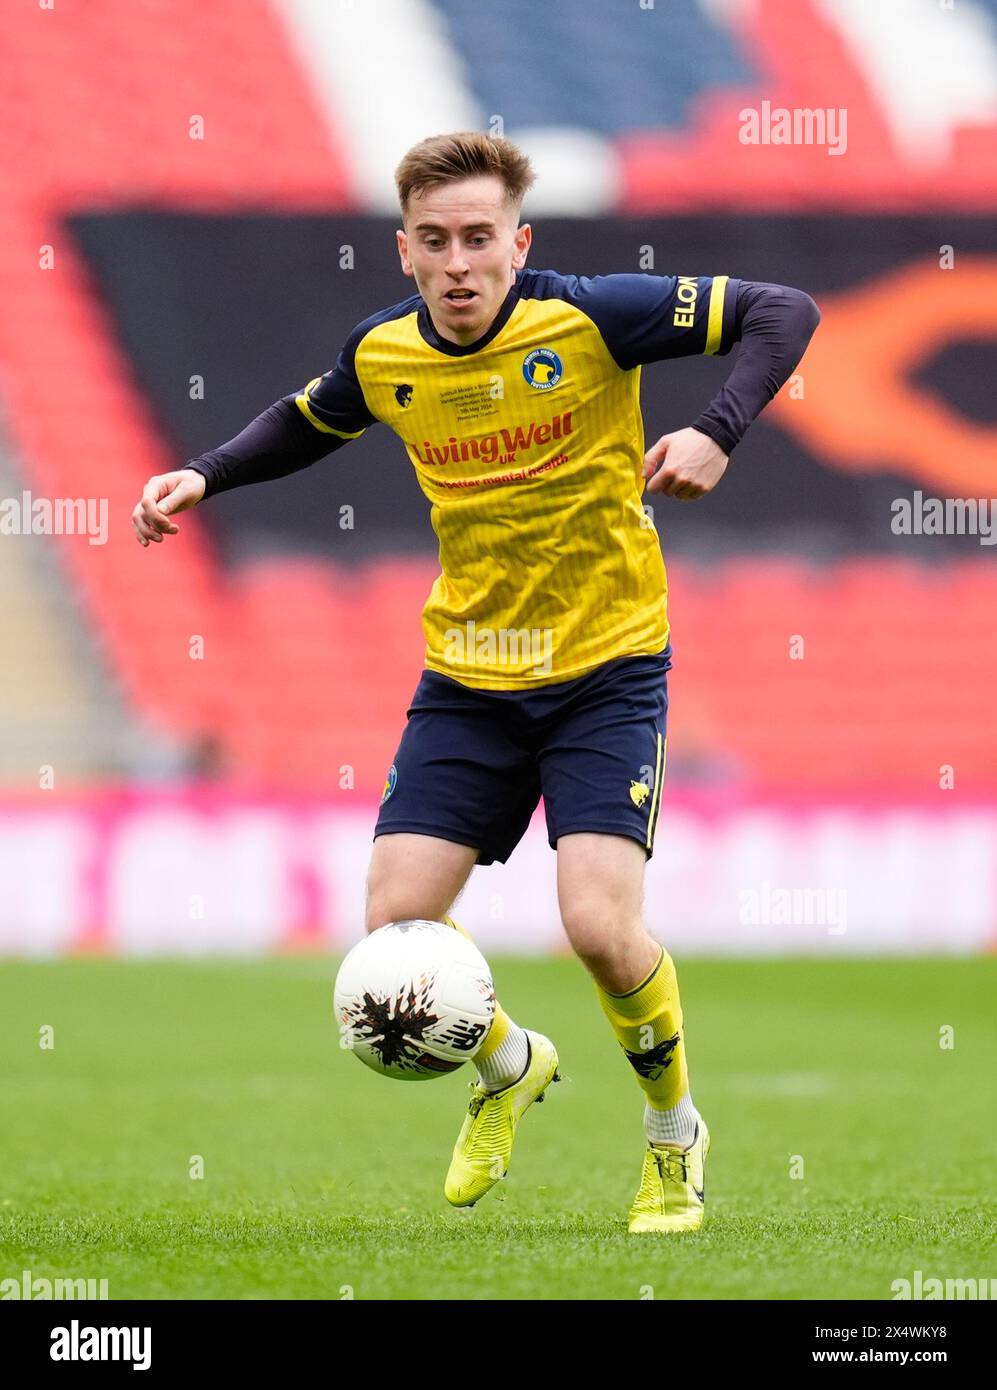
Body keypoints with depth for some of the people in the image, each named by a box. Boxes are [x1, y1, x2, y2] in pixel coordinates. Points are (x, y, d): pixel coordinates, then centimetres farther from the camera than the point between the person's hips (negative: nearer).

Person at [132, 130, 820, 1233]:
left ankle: (675, 1135, 10)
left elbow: (783, 313, -13)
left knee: (599, 925, -20)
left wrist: (715, 434, -26)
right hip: (467, 677, 4)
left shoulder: (590, 317, -16)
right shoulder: (384, 355, -3)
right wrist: (207, 476, 6)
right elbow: (306, 424, 21)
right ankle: (510, 1068, 28)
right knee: (393, 929, -6)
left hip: (606, 667, -4)